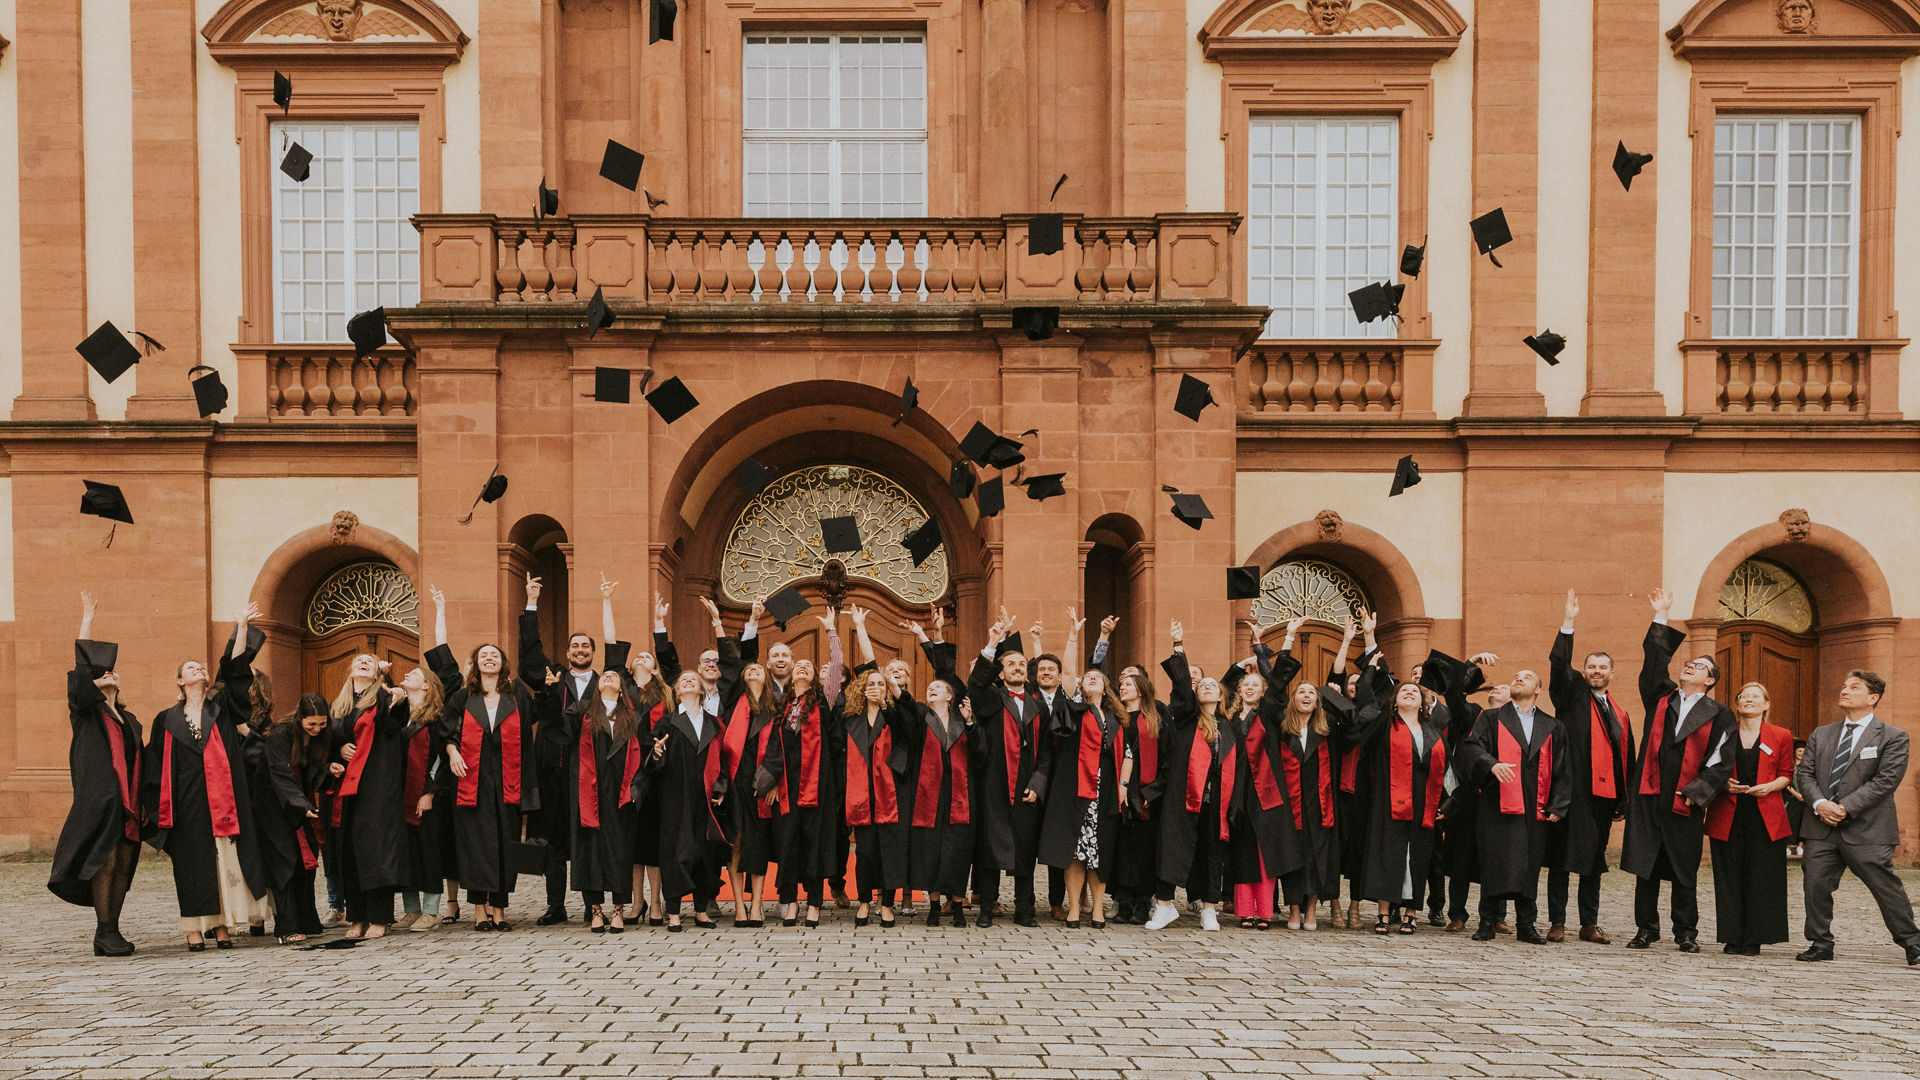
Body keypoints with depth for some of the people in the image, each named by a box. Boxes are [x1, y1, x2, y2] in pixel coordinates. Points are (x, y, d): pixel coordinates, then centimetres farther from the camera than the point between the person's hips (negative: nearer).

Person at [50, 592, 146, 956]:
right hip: (99, 799, -6)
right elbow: (83, 668, -9)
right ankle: (104, 933, -3)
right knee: (105, 862, -9)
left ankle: (110, 932, 10)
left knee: (123, 866, 4)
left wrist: (143, 803, 12)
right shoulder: (86, 711, 2)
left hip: (128, 801, 6)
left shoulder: (129, 720, 19)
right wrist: (87, 620, -5)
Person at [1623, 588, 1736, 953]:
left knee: (1685, 871, 4)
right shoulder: (1661, 697, 11)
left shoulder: (1719, 715, 5)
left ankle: (1686, 933, 16)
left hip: (1683, 800, -2)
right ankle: (1646, 929, 13)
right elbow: (1655, 660, 2)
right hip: (1647, 795, 2)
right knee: (1645, 866, 4)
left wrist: (1695, 791, -10)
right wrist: (1661, 616, 1)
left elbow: (1722, 760, 0)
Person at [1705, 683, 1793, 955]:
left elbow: (1786, 774, 9)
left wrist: (1770, 786, -10)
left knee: (1761, 876, -1)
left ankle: (1754, 939, 8)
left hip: (1765, 816, -1)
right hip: (1728, 814, 1)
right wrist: (1723, 783, -6)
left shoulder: (1780, 736, 7)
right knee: (1730, 877, 1)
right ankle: (1732, 937, 8)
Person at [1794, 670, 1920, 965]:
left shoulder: (1893, 737, 0)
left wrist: (1846, 808, -16)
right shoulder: (1821, 734, 15)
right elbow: (1805, 773, 9)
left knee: (1886, 888, -1)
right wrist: (1820, 804, -10)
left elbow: (1886, 780, -10)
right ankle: (1820, 944, 13)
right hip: (1822, 830, 4)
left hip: (1867, 830, -4)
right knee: (1815, 886, 2)